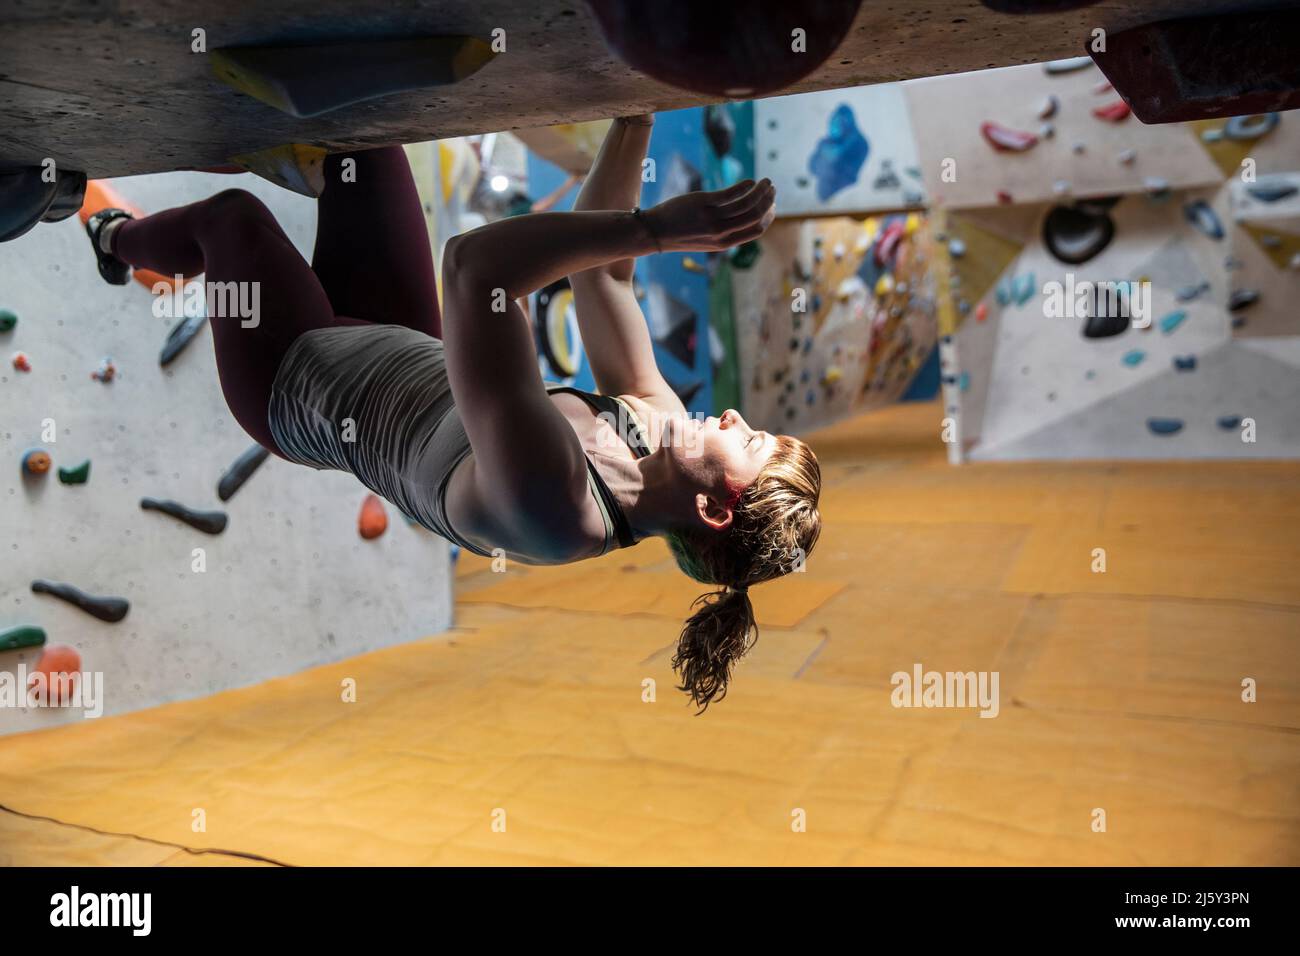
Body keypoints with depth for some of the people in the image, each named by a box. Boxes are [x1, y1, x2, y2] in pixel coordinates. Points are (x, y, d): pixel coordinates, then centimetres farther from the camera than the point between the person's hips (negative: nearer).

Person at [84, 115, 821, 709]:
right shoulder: (651, 423, -22)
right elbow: (600, 271, -14)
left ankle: (117, 239, 46)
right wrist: (636, 122, -18)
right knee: (369, 149, 11)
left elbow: (473, 265, -55)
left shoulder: (550, 502, -46)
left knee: (230, 215, 6)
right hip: (400, 351, 7)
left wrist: (652, 228, -55)